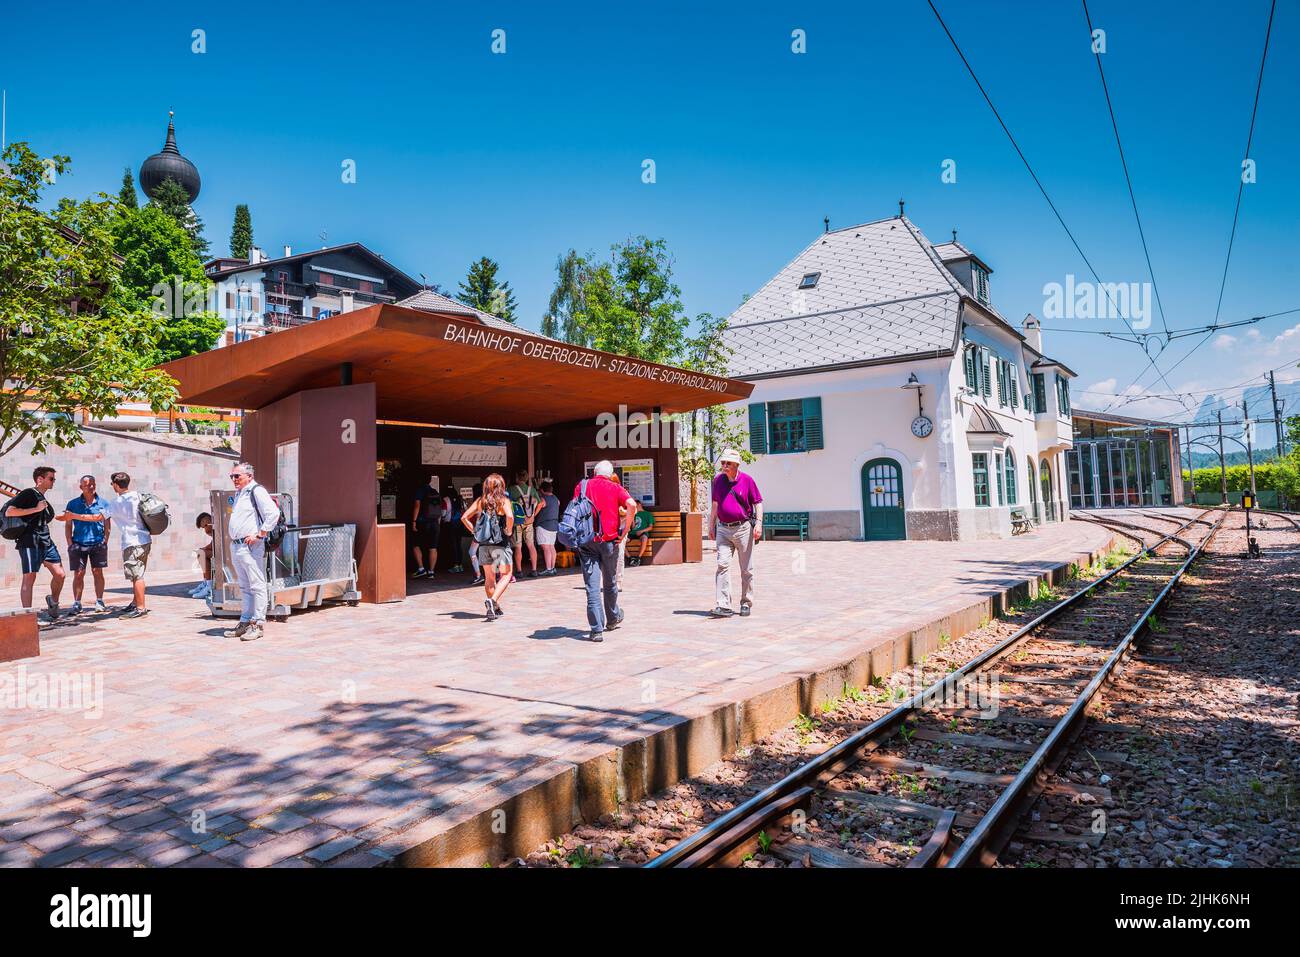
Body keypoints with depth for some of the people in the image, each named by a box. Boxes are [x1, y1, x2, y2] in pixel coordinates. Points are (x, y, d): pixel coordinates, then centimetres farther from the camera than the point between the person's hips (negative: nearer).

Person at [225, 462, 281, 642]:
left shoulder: (256, 491, -9)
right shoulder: (238, 494, 20)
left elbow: (273, 513, -21)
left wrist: (259, 534, -19)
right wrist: (233, 541, 20)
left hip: (251, 547, -9)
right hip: (236, 546, 10)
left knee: (257, 587, -5)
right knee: (245, 588, 14)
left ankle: (257, 624, -2)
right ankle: (245, 622, 20)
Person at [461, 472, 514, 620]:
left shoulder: (480, 501, 5)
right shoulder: (504, 501, -8)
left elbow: (464, 517, 3)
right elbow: (510, 516, -26)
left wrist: (475, 531, 10)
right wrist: (508, 530, -10)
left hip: (484, 544, 5)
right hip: (500, 543, -5)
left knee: (489, 578, 14)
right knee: (506, 575, 2)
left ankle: (495, 608, 21)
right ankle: (492, 600, -18)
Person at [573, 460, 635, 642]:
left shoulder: (581, 486, 8)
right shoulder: (615, 487, 4)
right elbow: (632, 505, -13)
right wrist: (624, 531, -8)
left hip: (586, 541, 0)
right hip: (609, 540, 0)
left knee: (592, 586, -1)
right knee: (610, 582, 18)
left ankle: (597, 629, -6)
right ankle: (613, 618, 37)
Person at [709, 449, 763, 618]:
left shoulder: (747, 480, -4)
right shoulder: (718, 480, 7)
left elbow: (758, 503, -1)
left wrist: (759, 523, -13)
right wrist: (711, 526, 16)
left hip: (743, 528, -2)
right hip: (723, 529, 2)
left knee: (746, 569, 7)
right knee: (722, 565, -10)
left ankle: (746, 603, 20)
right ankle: (723, 606, -12)